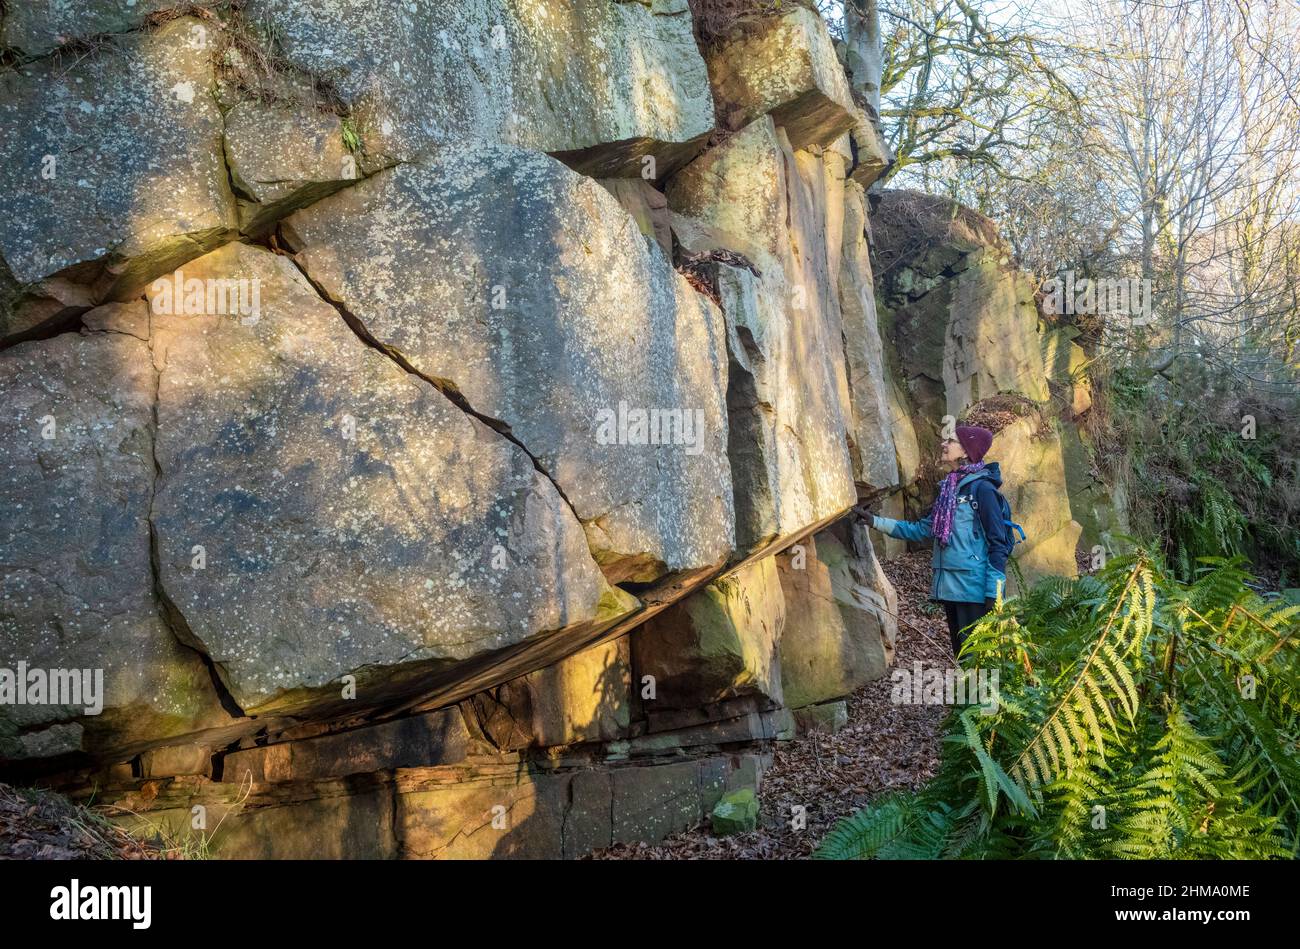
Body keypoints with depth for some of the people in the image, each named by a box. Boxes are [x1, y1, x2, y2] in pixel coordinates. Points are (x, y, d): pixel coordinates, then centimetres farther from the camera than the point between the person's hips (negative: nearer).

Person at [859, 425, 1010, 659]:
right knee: (961, 655, 13)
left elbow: (998, 544, -11)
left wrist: (993, 594, -15)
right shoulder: (949, 487, 14)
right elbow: (923, 529, 18)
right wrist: (876, 521, 14)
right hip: (949, 587, 8)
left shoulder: (981, 487, -9)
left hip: (973, 588, -8)